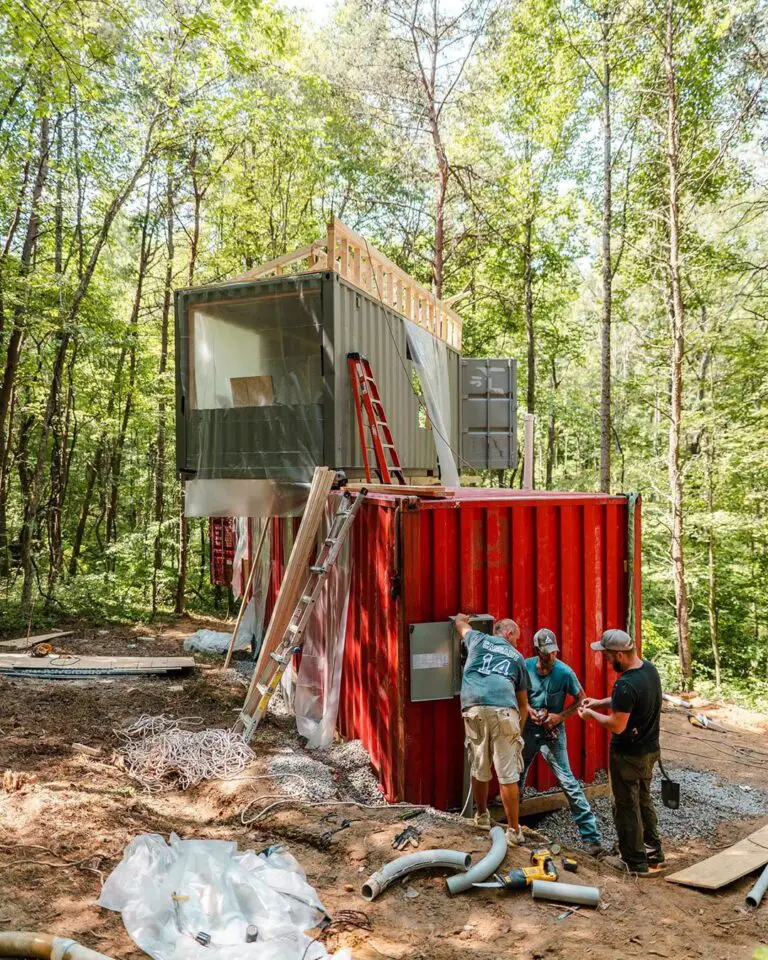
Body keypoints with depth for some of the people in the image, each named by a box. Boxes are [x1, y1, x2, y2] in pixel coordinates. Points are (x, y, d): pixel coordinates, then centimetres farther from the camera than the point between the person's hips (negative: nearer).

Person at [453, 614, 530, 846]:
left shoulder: (479, 640, 24)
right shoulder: (517, 657, 24)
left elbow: (461, 623, 47)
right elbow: (523, 703, 26)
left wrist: (461, 618, 68)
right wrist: (519, 730, 34)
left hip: (475, 709, 1)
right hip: (504, 711, -1)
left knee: (479, 769, 15)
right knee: (508, 775, 2)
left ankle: (482, 816, 34)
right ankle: (513, 831, 6)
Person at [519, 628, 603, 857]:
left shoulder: (564, 672, -18)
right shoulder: (526, 666, -10)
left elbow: (582, 700, -8)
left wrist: (560, 716, -18)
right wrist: (527, 708, -12)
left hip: (553, 732, -4)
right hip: (529, 729, 4)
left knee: (567, 782, -10)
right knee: (516, 776, 17)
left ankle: (590, 835, -6)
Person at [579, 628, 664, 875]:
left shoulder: (626, 684, -31)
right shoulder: (650, 668, -2)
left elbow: (617, 725, -26)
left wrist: (592, 715, -10)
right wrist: (601, 702, 9)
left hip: (628, 755, -9)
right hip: (649, 749, 9)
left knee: (627, 807, 8)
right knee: (644, 800, 24)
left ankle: (634, 862, 20)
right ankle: (653, 850, 37)